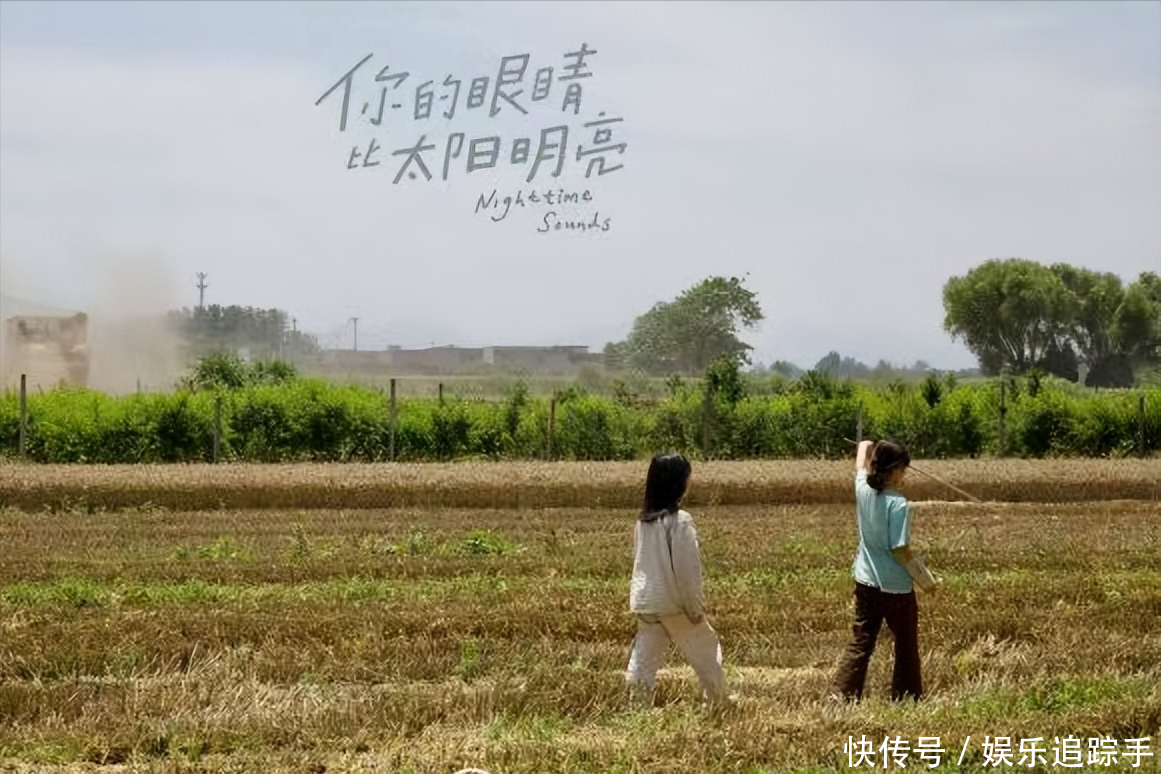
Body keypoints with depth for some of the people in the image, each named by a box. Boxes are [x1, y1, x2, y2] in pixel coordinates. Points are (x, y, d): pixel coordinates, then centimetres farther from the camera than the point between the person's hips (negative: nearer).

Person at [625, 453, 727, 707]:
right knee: (706, 654, 12)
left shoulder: (643, 521, 4)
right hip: (674, 603, -6)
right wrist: (695, 607, -10)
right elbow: (687, 568, -17)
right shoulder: (679, 521, -16)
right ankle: (718, 703, 21)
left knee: (644, 658, 6)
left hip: (644, 602, 6)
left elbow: (640, 562, 11)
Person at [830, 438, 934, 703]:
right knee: (906, 646, 11)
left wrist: (866, 447, 40)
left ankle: (841, 693, 0)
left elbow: (860, 464, 20)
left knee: (861, 642, 9)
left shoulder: (863, 490, -4)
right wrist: (926, 580, -8)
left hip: (865, 582, 6)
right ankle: (906, 698, 19)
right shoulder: (898, 504, -21)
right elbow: (901, 551, -19)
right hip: (895, 587, -6)